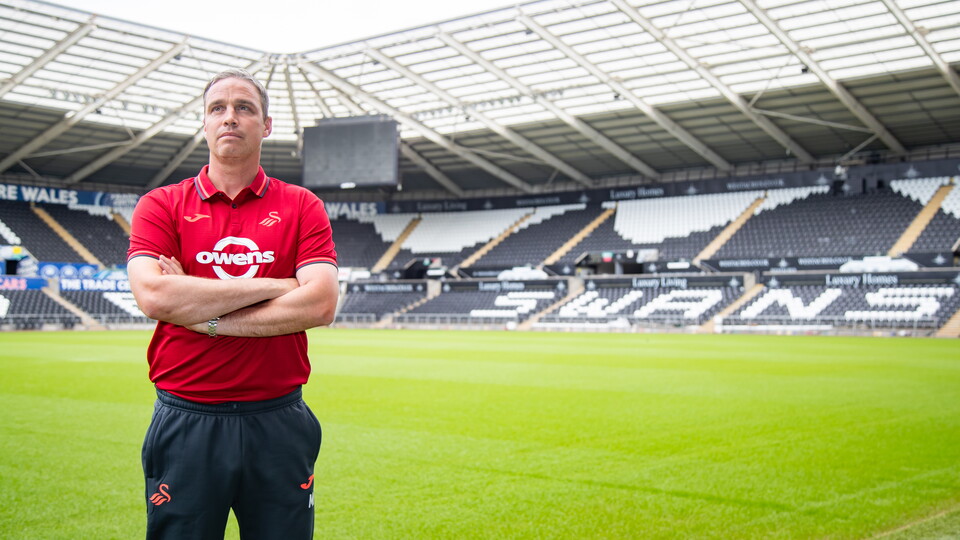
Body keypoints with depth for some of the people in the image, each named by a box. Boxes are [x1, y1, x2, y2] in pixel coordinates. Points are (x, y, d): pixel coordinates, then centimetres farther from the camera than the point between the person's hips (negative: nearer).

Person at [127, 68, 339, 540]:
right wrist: (273, 286, -11)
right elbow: (152, 295, -14)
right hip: (185, 424, 0)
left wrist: (209, 318, -12)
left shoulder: (301, 207, 5)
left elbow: (320, 304, -9)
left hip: (278, 424, 1)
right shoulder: (160, 206, 4)